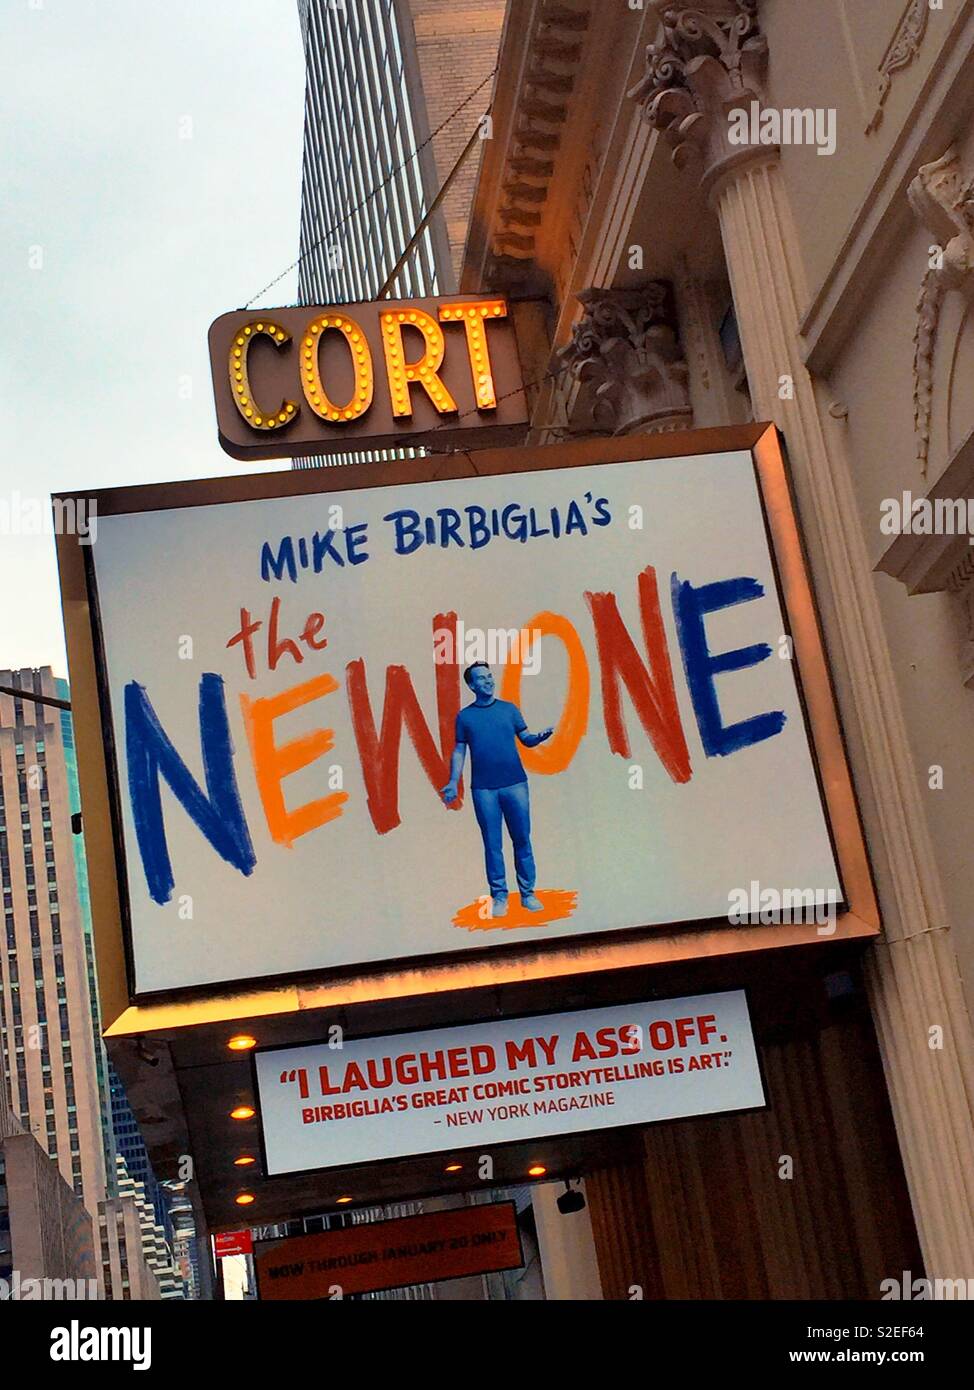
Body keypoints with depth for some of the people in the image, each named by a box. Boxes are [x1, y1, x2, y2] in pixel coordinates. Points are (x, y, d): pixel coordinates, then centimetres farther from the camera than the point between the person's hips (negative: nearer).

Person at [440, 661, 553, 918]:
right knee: (492, 844, 3)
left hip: (515, 784, 1)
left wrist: (540, 737, -15)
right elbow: (459, 752, 7)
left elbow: (526, 740, 7)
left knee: (522, 840, 2)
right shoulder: (465, 716, 6)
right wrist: (453, 784, -2)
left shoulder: (509, 709, 7)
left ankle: (527, 894, 9)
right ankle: (499, 896, 10)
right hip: (483, 789, 0)